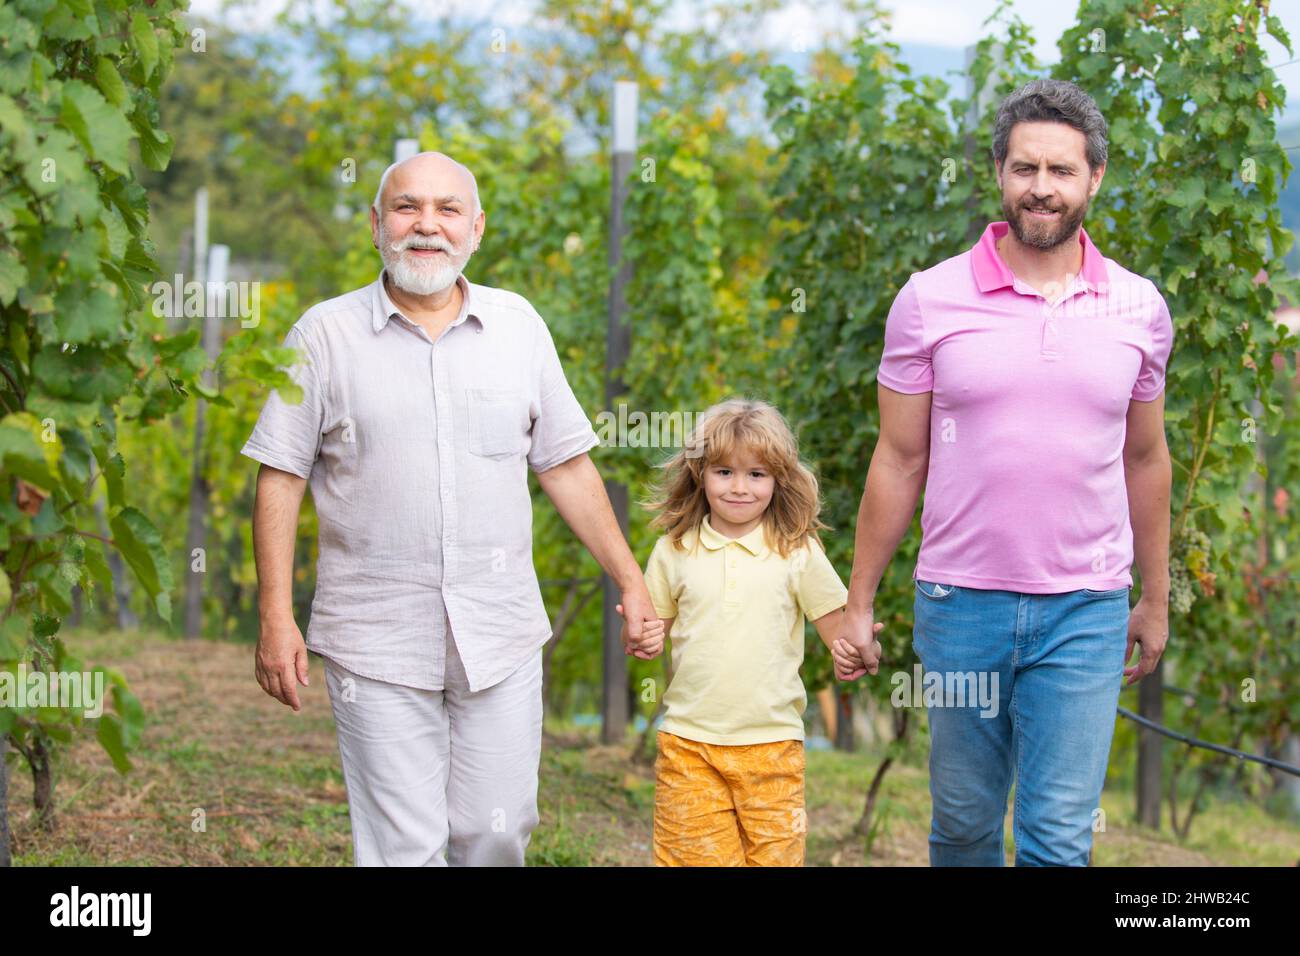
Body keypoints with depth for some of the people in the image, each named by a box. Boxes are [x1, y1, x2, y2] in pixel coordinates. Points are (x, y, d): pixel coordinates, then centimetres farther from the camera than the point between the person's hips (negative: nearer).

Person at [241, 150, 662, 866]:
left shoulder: (518, 325, 8)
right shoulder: (325, 335, 0)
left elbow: (565, 464, 12)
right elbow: (280, 478, 0)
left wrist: (630, 581, 9)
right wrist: (276, 618, -6)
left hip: (502, 638, 3)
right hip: (378, 645, -2)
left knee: (497, 833, 5)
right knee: (403, 851, -3)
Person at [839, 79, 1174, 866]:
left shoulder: (1139, 307, 4)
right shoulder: (930, 301, -2)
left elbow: (1145, 458, 14)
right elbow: (900, 460, 3)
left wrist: (1157, 597, 17)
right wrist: (858, 601, 4)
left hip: (1085, 612, 0)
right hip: (959, 602, 0)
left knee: (1060, 837, -3)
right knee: (963, 825, 11)